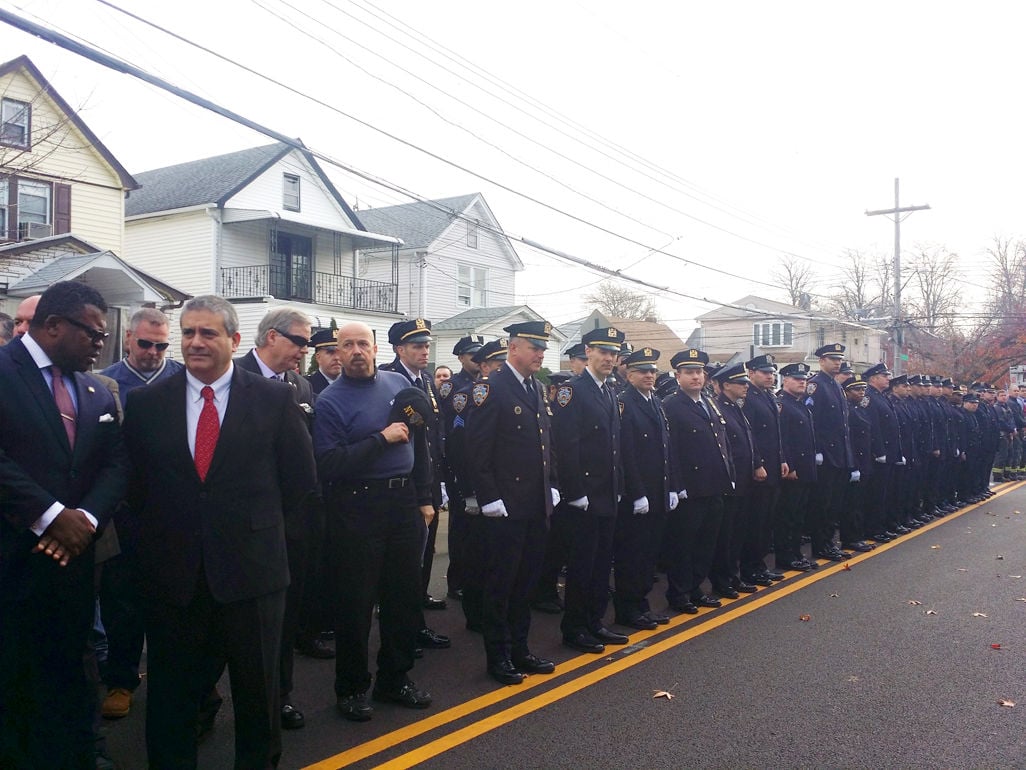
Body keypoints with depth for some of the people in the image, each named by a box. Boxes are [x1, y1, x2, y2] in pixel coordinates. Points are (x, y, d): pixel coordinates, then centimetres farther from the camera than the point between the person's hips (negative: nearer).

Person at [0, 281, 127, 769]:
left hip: (71, 555, 5)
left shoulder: (97, 394, 12)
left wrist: (86, 518, -11)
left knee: (64, 675, 14)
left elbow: (115, 465, 6)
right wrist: (50, 515, -19)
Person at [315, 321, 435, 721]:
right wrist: (382, 439, -19)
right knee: (355, 601, 5)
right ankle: (351, 687, 23)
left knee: (406, 594, 12)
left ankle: (396, 678, 30)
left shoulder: (399, 383, 8)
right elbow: (330, 464, -18)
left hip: (404, 501, 5)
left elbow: (419, 442, 12)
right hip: (357, 508, -5)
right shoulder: (330, 401, -8)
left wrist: (425, 498, 9)